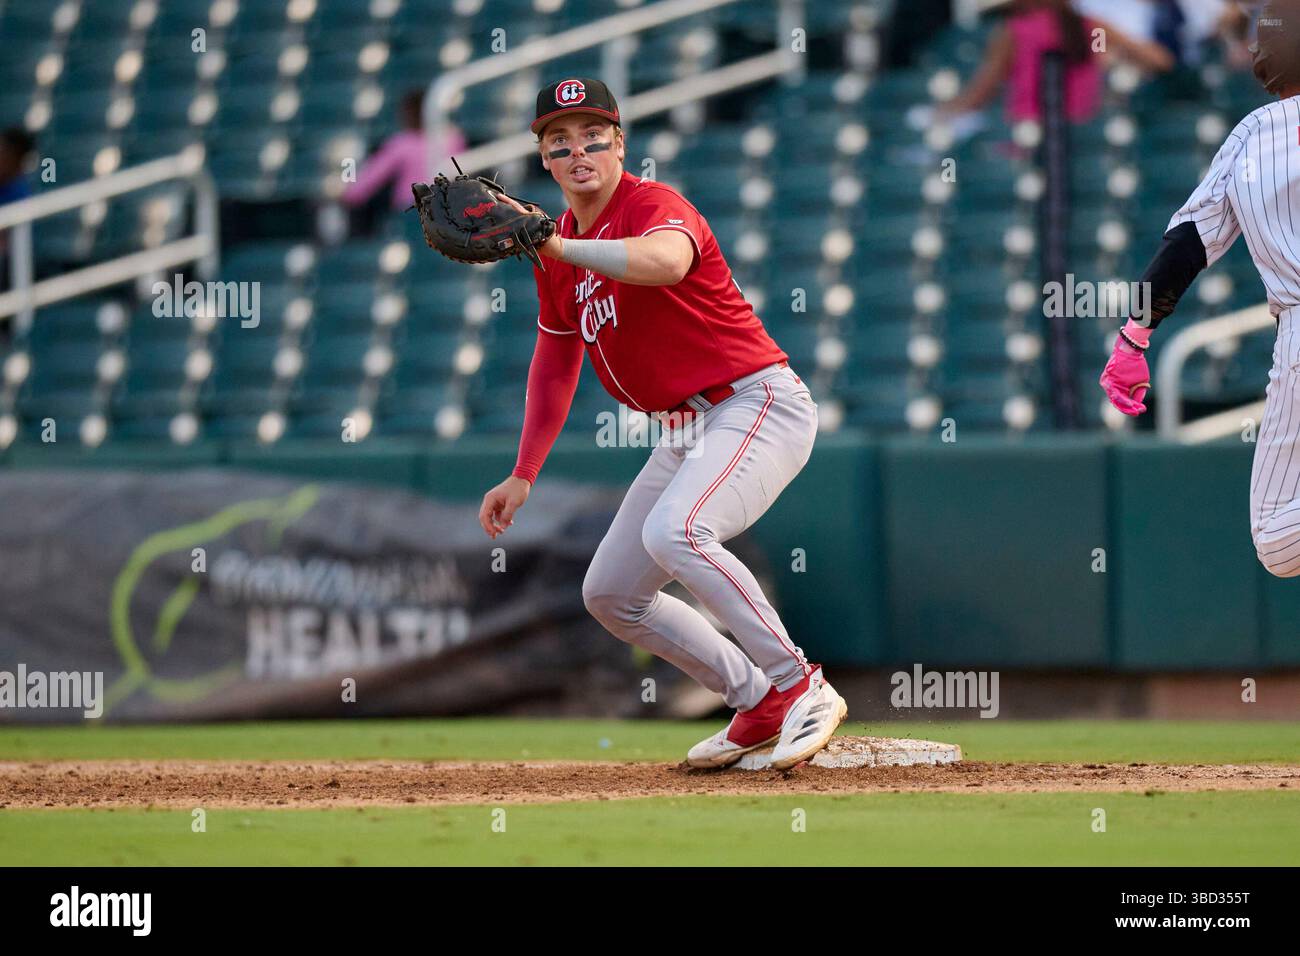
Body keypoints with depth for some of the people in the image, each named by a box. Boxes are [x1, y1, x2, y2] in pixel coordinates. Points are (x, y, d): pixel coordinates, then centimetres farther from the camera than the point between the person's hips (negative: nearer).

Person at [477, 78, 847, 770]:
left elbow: (667, 261, -42)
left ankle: (801, 689, -24)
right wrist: (523, 476, 16)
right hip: (685, 429, 10)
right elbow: (555, 360, 22)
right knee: (610, 594, 10)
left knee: (674, 532, -33)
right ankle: (759, 706, 19)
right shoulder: (558, 249, 10)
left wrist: (557, 247, -53)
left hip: (760, 406, -9)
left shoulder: (653, 205, -16)